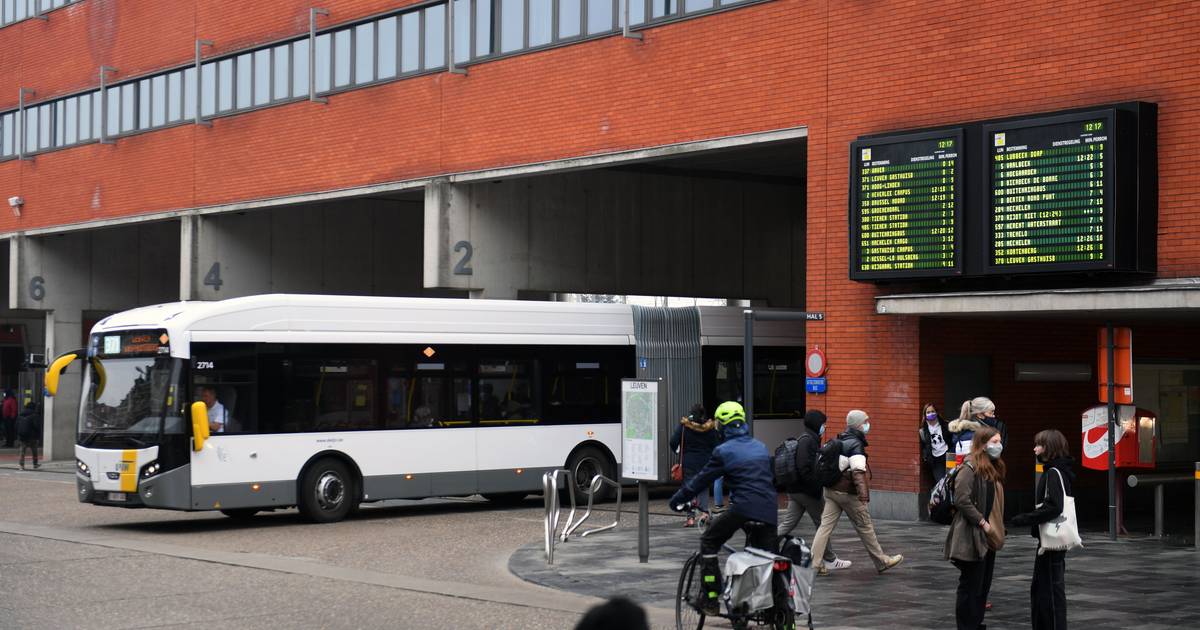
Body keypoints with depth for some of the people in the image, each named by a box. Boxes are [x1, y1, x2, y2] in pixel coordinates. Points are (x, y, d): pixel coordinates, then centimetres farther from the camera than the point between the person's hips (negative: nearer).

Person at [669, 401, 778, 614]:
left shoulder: (724, 451, 0)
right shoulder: (761, 447, 18)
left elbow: (702, 479, 5)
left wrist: (677, 499, 16)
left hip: (742, 507, -5)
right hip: (768, 510, 5)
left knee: (708, 542, 11)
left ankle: (709, 598, 6)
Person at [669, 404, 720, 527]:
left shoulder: (683, 425, -7)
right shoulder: (710, 427, -1)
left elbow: (673, 442, -11)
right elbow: (716, 445, 1)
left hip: (688, 462, -2)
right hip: (705, 461, 2)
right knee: (703, 487, 13)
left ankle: (691, 517, 0)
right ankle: (704, 511, -7)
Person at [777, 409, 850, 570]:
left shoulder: (808, 439, 16)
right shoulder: (808, 440, -17)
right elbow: (804, 468, -25)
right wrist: (817, 488, -22)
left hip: (795, 489, 9)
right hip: (807, 491, -9)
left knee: (788, 523, 7)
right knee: (822, 524, 3)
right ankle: (830, 560, 13)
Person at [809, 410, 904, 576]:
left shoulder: (838, 442, 13)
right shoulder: (856, 444, -14)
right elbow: (858, 471, -27)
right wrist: (863, 493, -35)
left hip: (830, 490, 8)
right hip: (847, 493, -8)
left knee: (826, 525, 2)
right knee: (865, 527, 5)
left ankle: (814, 563, -5)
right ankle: (882, 561, 17)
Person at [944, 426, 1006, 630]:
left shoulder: (994, 468, 13)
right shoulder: (970, 468, -15)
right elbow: (961, 500, -22)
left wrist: (997, 528, 8)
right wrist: (982, 523, -18)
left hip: (988, 536, 9)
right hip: (973, 536, -9)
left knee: (984, 585, 14)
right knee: (970, 586, -1)